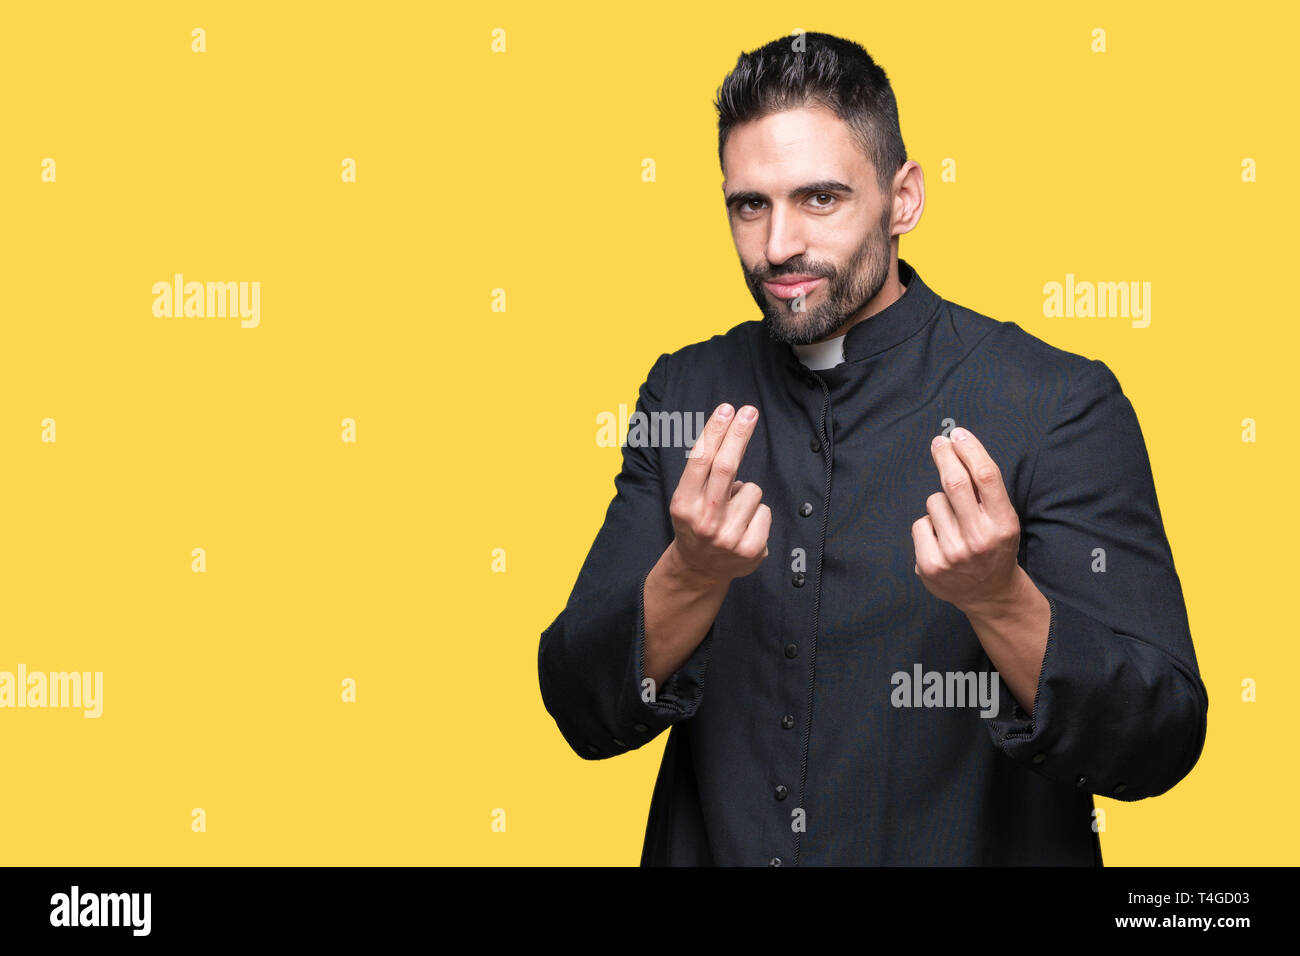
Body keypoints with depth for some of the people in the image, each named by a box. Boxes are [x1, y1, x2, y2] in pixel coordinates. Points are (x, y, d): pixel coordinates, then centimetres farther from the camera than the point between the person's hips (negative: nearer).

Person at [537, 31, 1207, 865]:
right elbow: (585, 717, -3)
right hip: (711, 847, 2)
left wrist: (999, 598, -27)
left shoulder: (1062, 405, -9)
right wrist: (691, 578, -21)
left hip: (978, 850, -2)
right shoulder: (685, 393, 1)